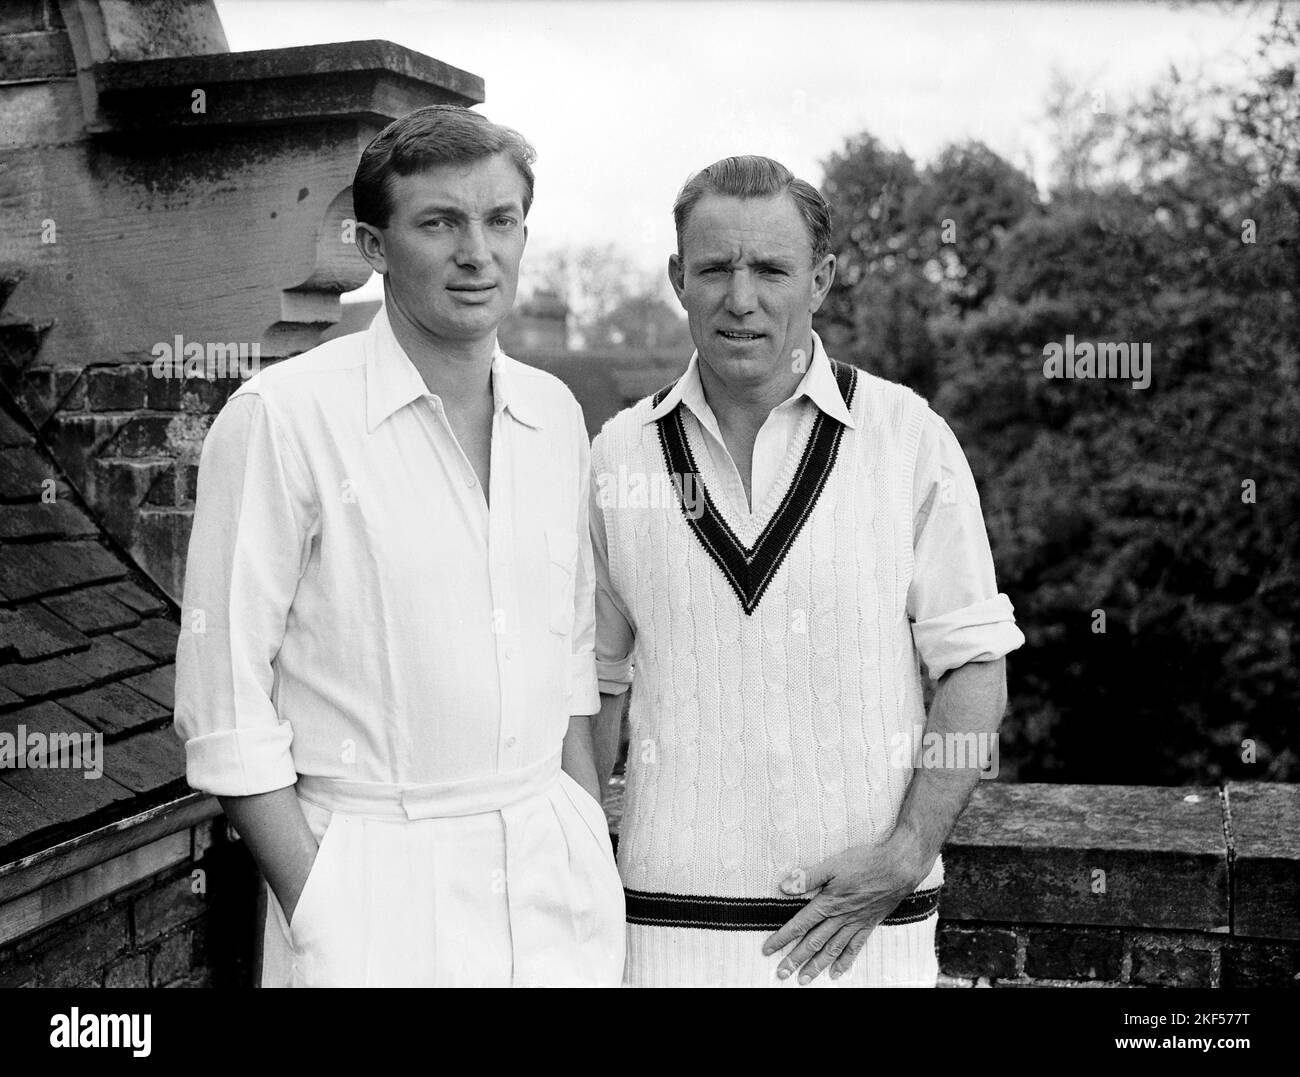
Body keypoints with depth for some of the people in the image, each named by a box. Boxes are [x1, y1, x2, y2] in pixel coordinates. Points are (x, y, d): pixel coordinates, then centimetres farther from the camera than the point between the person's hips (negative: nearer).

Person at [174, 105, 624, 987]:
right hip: (374, 875, -4)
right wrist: (317, 913, -11)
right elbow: (226, 712, -11)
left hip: (555, 860, 5)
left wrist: (598, 855, 8)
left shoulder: (555, 414, 4)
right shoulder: (281, 417, -12)